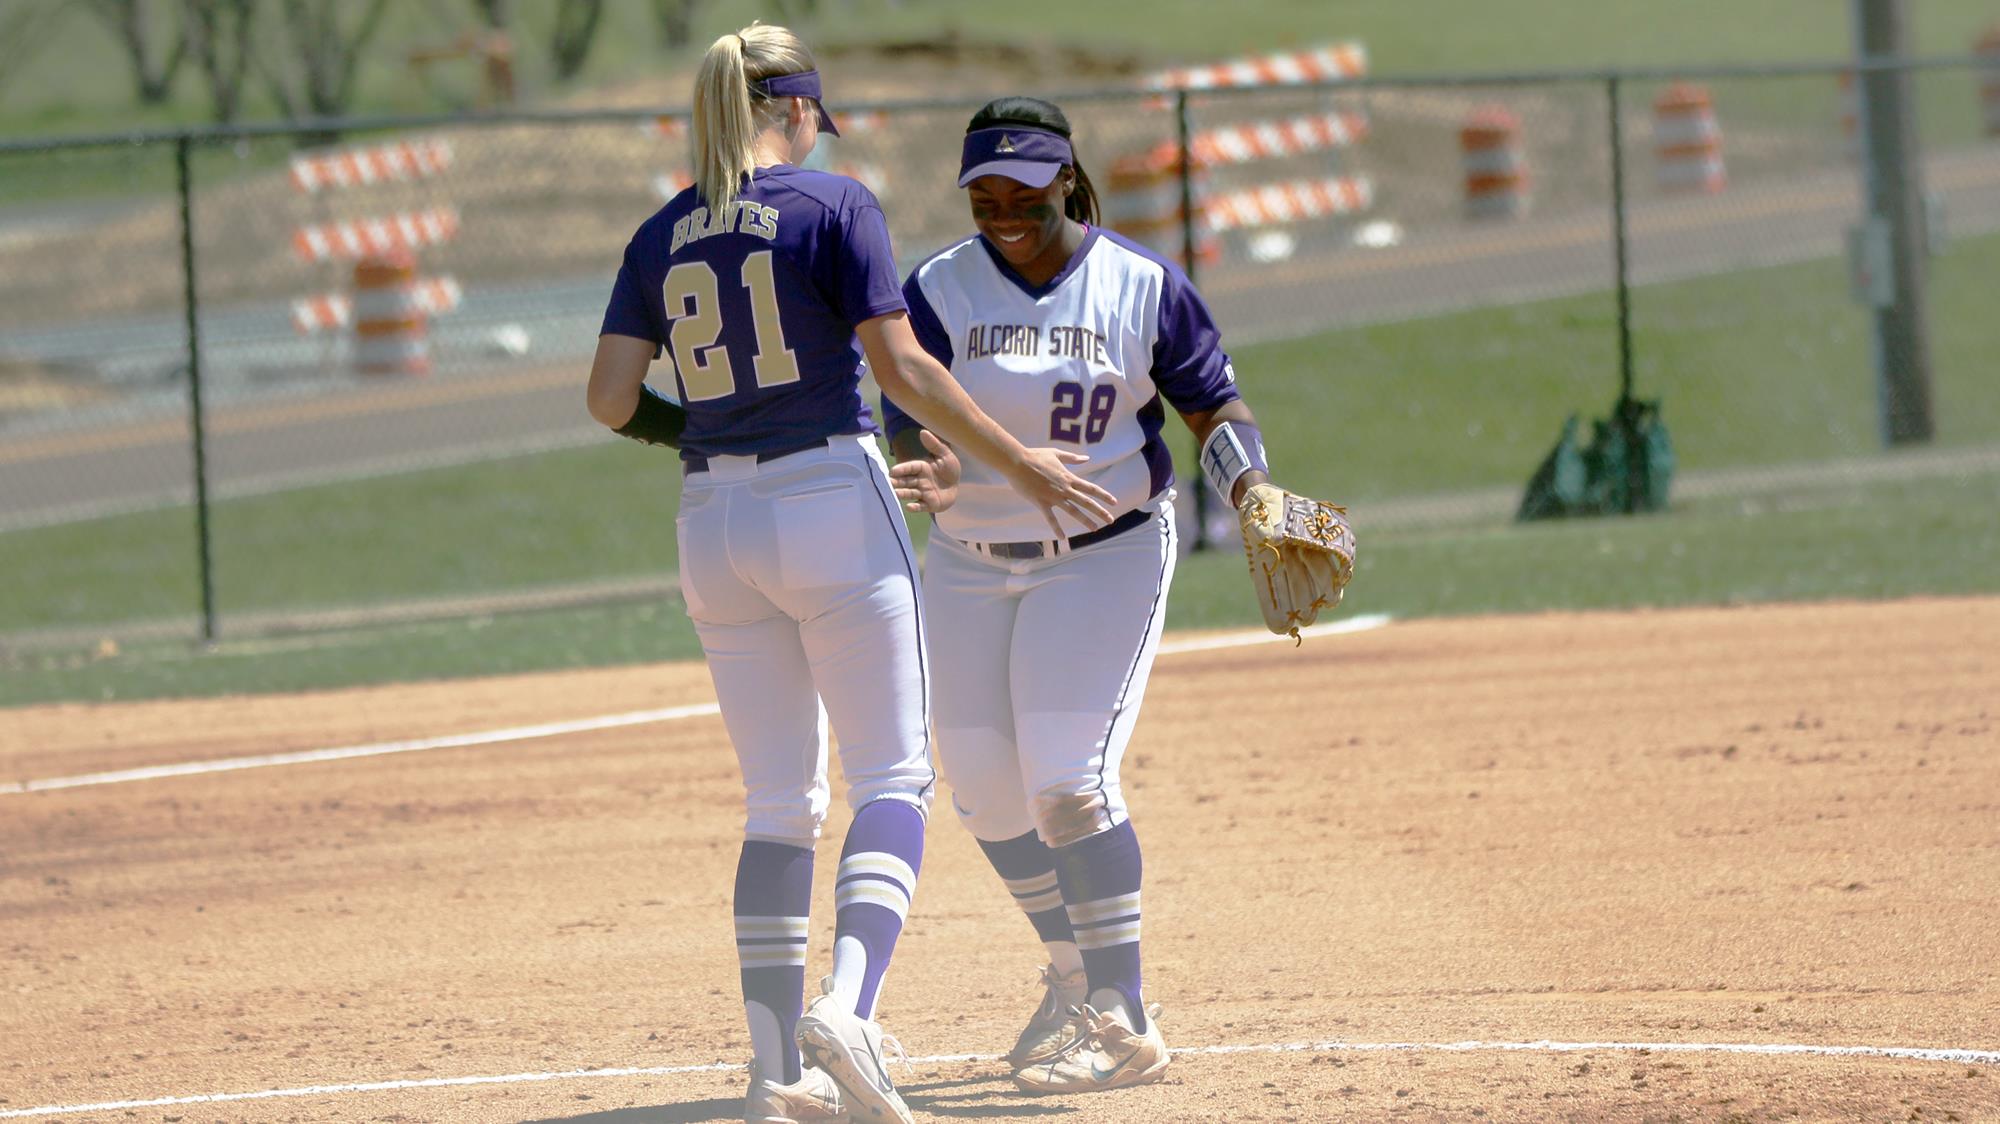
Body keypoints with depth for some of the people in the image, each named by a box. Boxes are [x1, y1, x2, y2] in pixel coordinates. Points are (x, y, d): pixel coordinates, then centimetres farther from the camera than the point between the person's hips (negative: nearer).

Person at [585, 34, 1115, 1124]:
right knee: (892, 777, 0)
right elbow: (899, 366, -11)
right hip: (833, 504, -5)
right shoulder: (833, 204, -4)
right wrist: (1016, 462, -5)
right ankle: (846, 1005, -23)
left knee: (780, 800, 12)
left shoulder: (662, 236, 8)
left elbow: (611, 398, 2)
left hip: (714, 526, 5)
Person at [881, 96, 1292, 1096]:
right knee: (986, 791, 7)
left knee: (1067, 781, -17)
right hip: (970, 567, 3)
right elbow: (915, 432, -13)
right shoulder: (938, 292, -5)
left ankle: (1125, 1023, -13)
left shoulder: (1143, 287, -7)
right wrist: (933, 477, -37)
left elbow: (1214, 407, 0)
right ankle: (1074, 973, 31)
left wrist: (1255, 502, -18)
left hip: (1107, 556, -3)